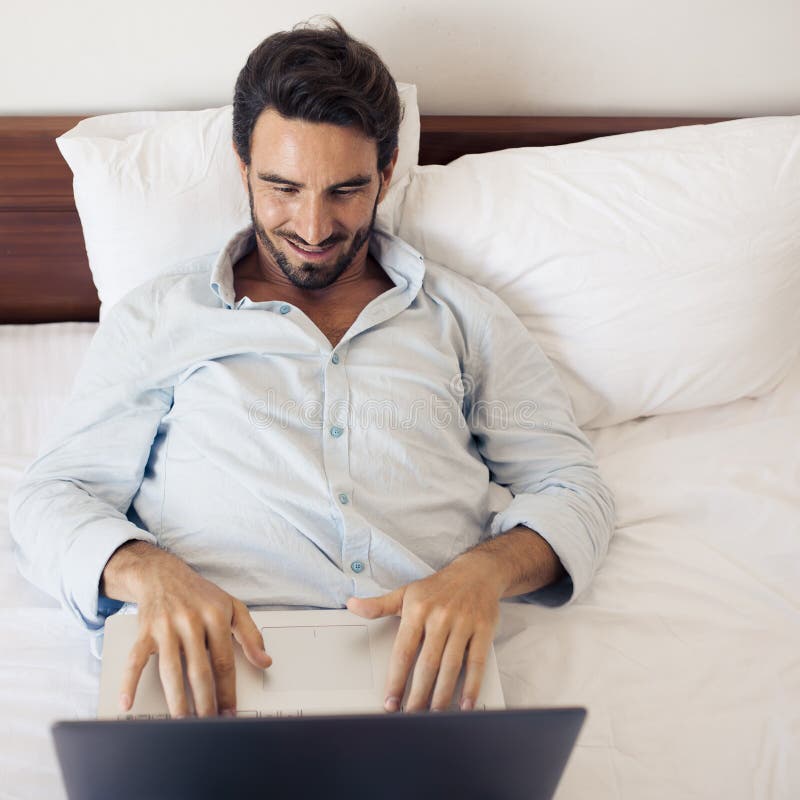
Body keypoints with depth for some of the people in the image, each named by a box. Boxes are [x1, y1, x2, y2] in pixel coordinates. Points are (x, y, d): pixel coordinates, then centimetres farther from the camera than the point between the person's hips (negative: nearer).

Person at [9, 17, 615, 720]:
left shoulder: (464, 316, 18)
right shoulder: (158, 317, 17)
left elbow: (575, 488, 15)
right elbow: (51, 496, 13)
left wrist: (487, 569, -10)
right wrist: (150, 572, -12)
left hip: (420, 679, 1)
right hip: (220, 673, 0)